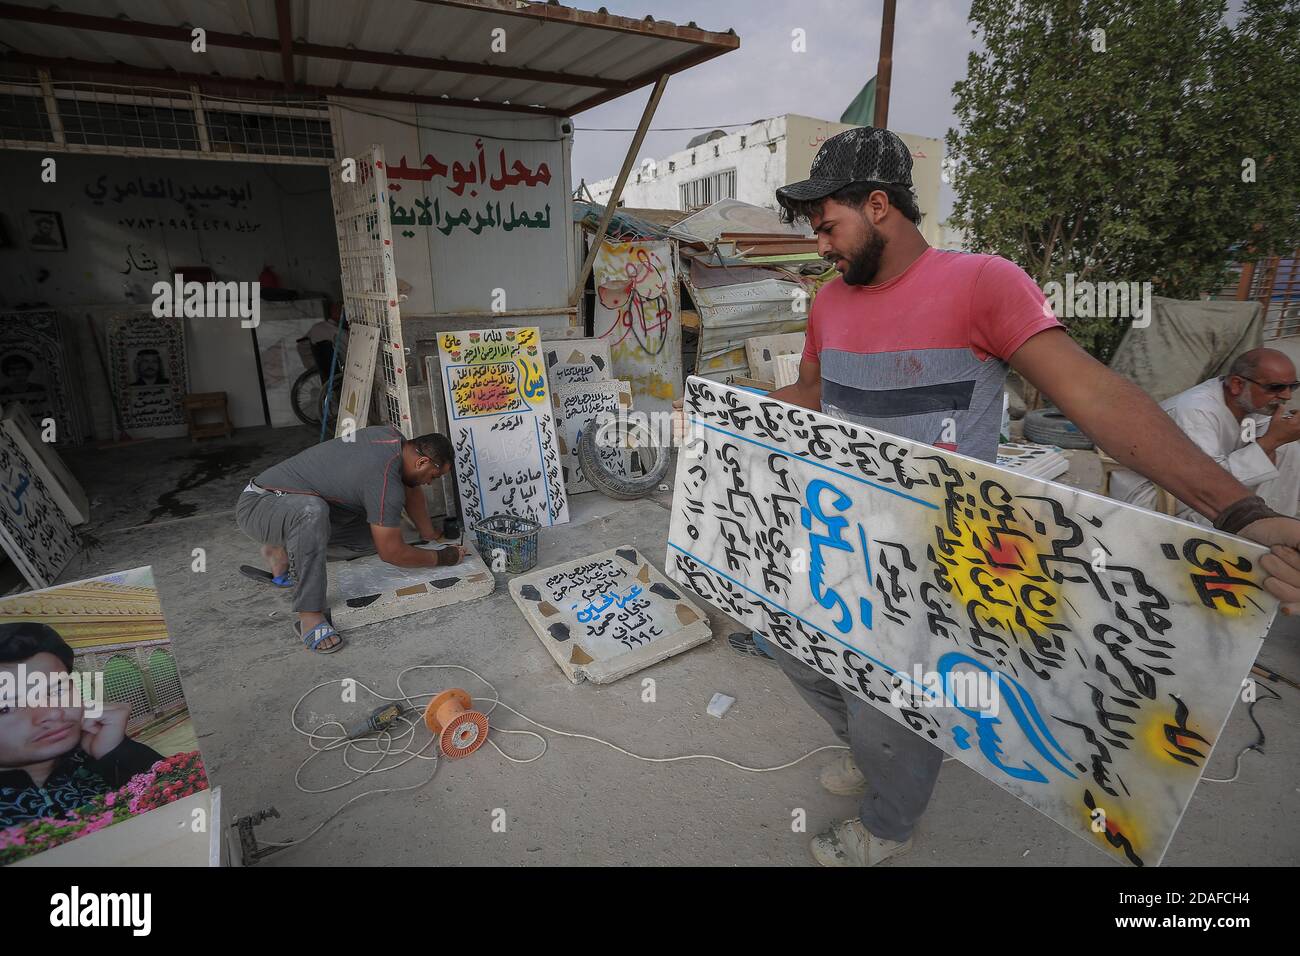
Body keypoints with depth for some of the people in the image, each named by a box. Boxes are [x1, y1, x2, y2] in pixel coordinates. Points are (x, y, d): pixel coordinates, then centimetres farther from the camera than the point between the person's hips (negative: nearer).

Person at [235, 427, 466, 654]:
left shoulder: (393, 437, -5)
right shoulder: (385, 483, -30)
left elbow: (411, 490, 11)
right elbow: (391, 552, -22)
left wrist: (431, 536, 16)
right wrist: (440, 558, -9)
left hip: (296, 509, 9)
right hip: (257, 505, -9)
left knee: (378, 532, 2)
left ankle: (282, 552, 15)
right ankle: (309, 616, -29)